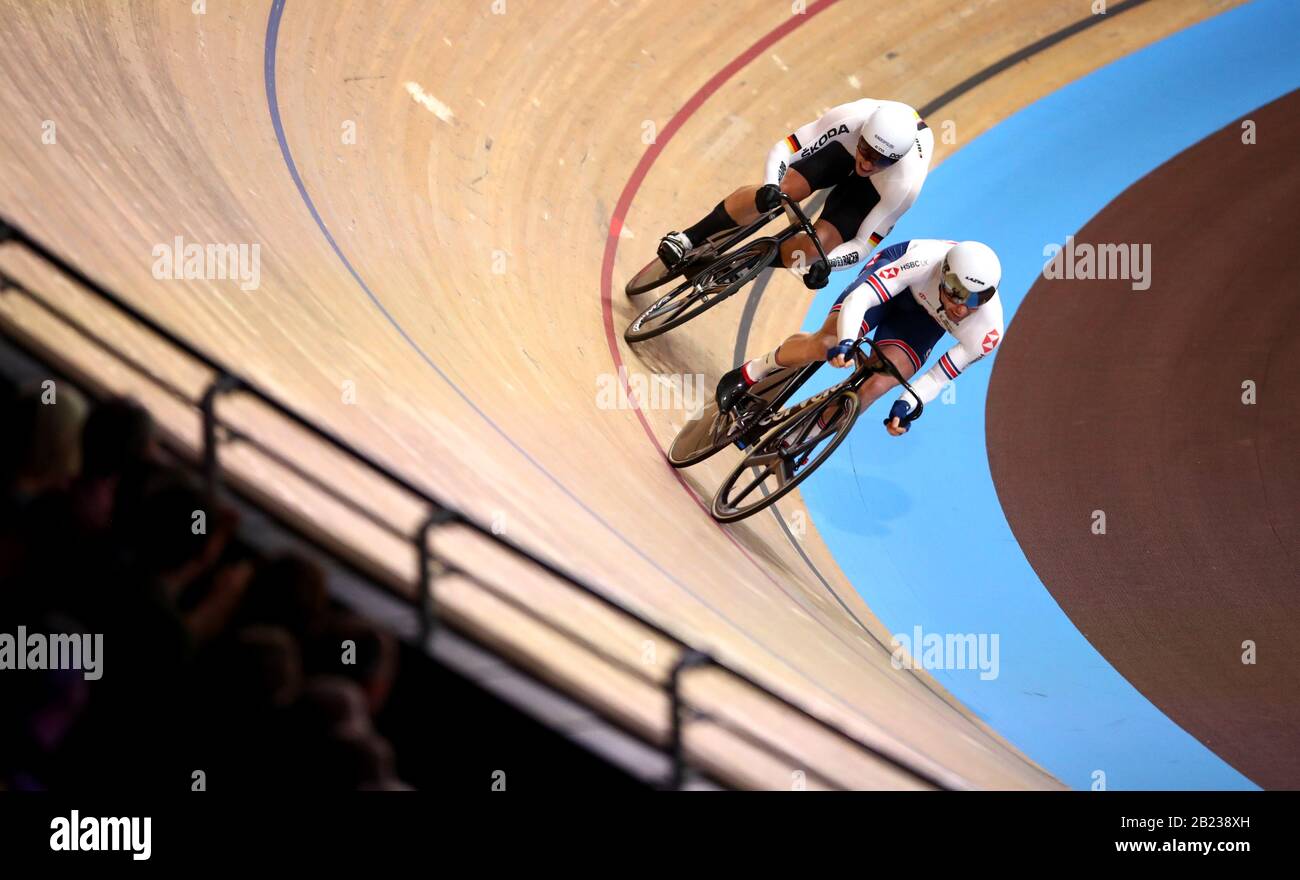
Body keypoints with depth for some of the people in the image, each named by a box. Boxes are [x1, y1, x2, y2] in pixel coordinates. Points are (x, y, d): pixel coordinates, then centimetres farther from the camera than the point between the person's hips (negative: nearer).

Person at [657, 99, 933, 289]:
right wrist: (770, 187, -52)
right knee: (782, 189, -23)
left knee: (818, 244, -20)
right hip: (843, 145, 1)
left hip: (876, 188, -1)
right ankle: (690, 239, -8)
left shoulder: (905, 185, -40)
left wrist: (826, 263, -47)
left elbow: (864, 245, -29)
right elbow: (782, 149, -32)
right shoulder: (850, 120, -40)